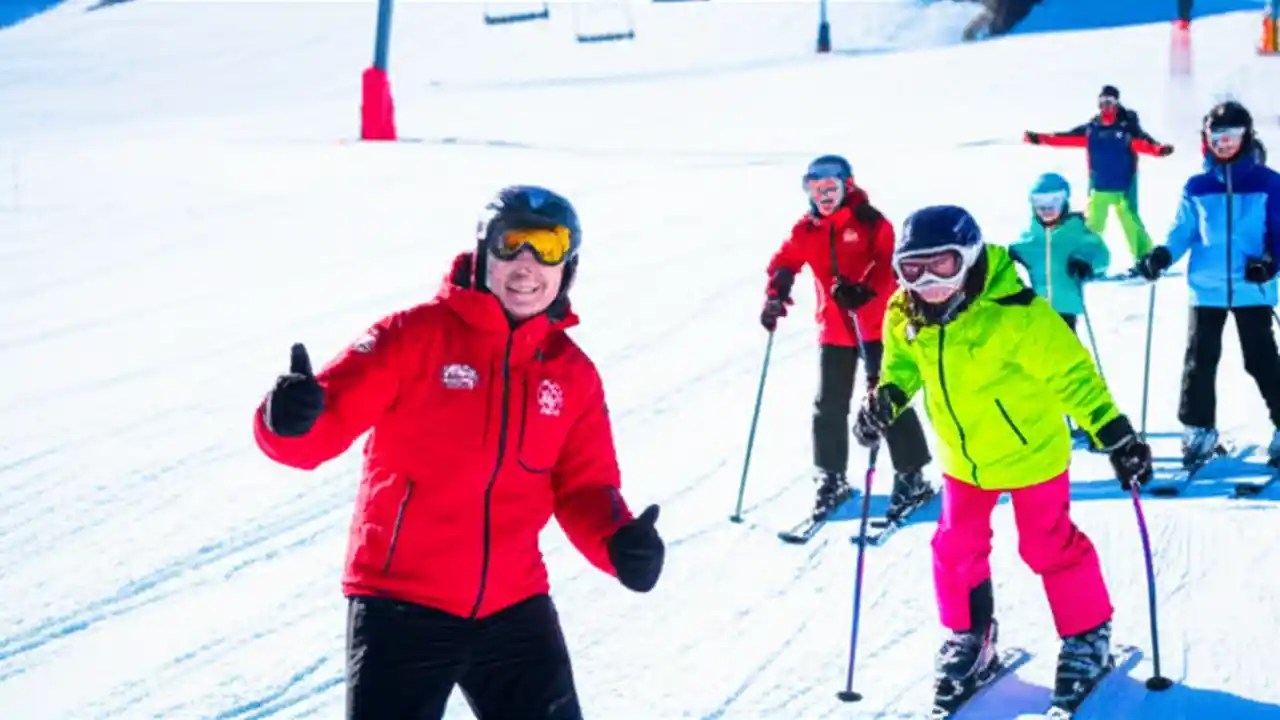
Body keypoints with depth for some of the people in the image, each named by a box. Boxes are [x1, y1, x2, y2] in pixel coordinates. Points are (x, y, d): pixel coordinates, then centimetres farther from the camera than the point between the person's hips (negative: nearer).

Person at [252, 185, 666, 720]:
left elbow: (584, 486, 8)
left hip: (513, 606, 5)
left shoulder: (573, 373, 6)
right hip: (400, 602, -4)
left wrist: (618, 542, -14)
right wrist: (291, 420, -39)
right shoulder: (415, 335, -8)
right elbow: (331, 417, -15)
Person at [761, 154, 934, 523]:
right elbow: (785, 263, 11)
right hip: (835, 328, 5)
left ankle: (912, 478, 6)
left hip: (876, 323, -5)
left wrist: (864, 290, -34)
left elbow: (888, 262, -19)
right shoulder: (806, 230, 5)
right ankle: (832, 480, 21)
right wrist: (775, 297, -6)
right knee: (829, 406, 8)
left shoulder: (869, 223, -9)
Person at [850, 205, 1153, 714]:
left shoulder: (1015, 314, -31)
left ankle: (1088, 638, 23)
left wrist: (1115, 435, -26)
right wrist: (886, 399, -13)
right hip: (963, 456, 5)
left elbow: (1071, 374, -26)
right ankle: (969, 641, 29)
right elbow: (904, 366, 8)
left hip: (1031, 448, -5)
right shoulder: (905, 317, -13)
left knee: (1049, 546, 4)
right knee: (956, 549, 10)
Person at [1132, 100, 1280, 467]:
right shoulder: (1197, 187, 6)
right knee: (1200, 359, 5)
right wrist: (1162, 255, -12)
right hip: (1207, 287, 2)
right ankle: (1198, 427, 16)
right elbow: (1183, 231, 6)